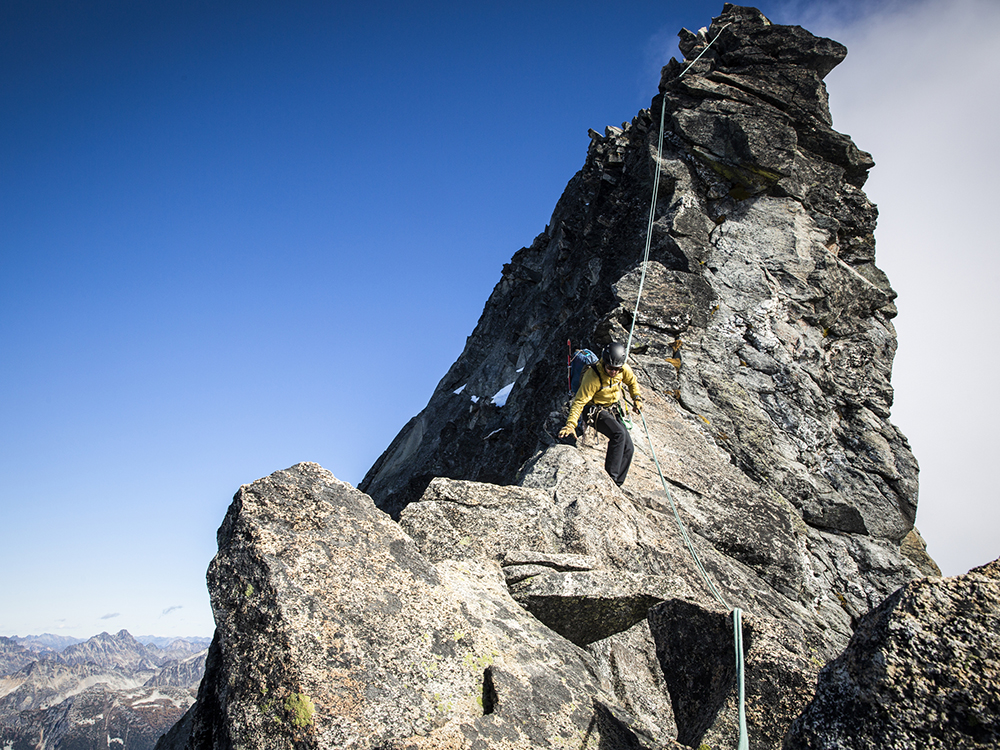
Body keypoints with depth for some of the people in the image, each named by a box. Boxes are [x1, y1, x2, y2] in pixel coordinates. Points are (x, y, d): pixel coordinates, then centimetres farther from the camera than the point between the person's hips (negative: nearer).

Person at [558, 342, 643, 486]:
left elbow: (632, 382, 14)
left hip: (612, 410, 7)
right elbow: (579, 401, -27)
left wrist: (637, 399, 7)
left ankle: (616, 484, 8)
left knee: (628, 448, -1)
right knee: (618, 434, -32)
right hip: (595, 411, -7)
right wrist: (570, 424, -35)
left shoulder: (623, 369, -11)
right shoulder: (593, 376, -28)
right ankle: (611, 476, -27)